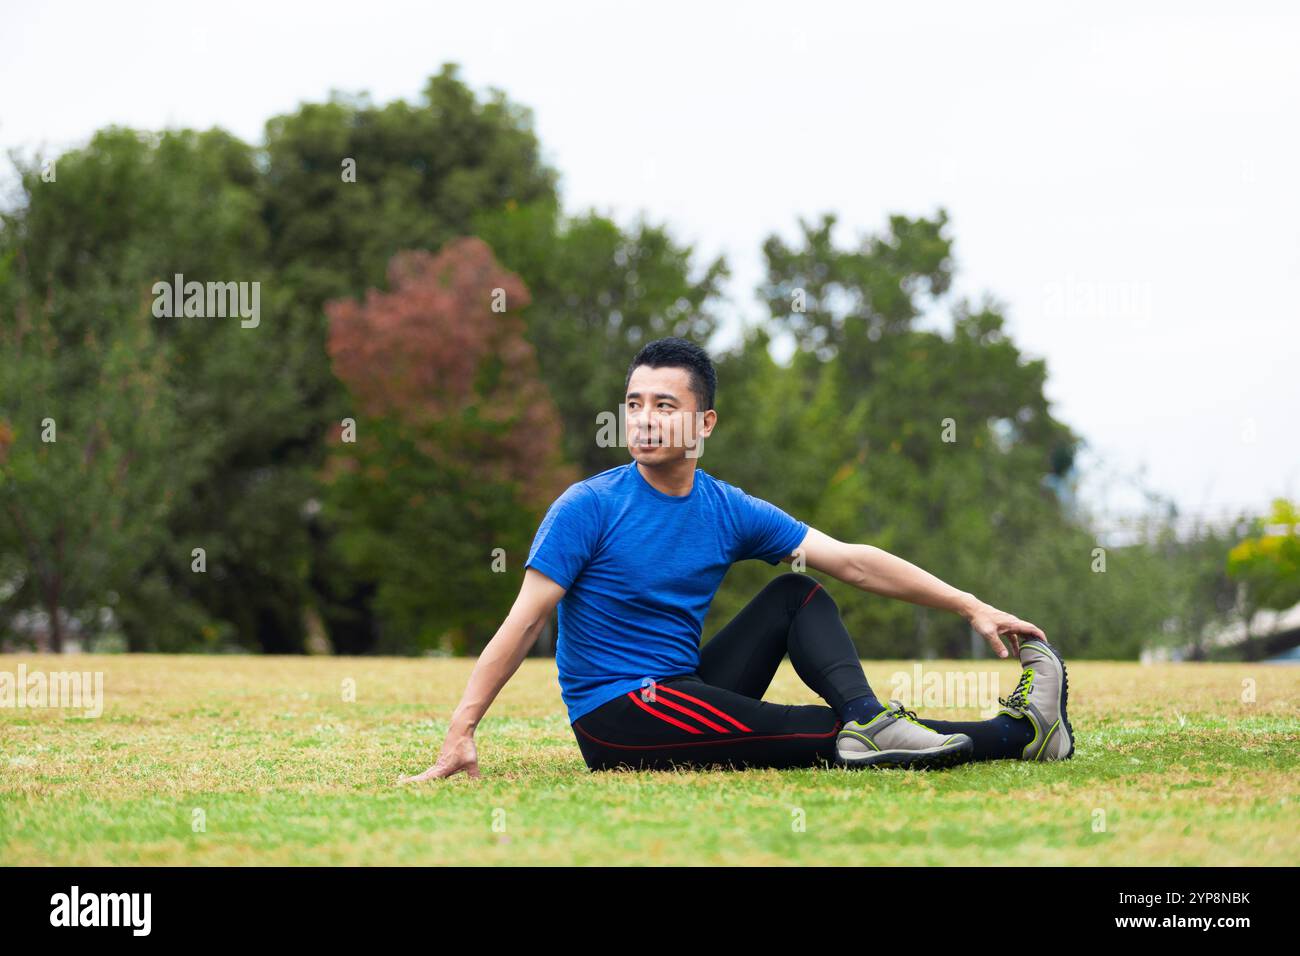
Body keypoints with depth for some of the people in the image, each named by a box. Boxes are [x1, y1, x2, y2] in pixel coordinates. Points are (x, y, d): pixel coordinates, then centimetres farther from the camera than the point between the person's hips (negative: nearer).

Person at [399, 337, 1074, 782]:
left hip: (684, 695, 7)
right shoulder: (589, 507, -10)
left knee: (796, 594, 1)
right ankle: (1014, 733, -13)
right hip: (616, 718, -7)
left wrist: (969, 607, 2)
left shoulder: (730, 511, 5)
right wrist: (460, 733, -22)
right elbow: (525, 622, -14)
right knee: (812, 735, -17)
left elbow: (849, 562, 6)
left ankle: (868, 722, -23)